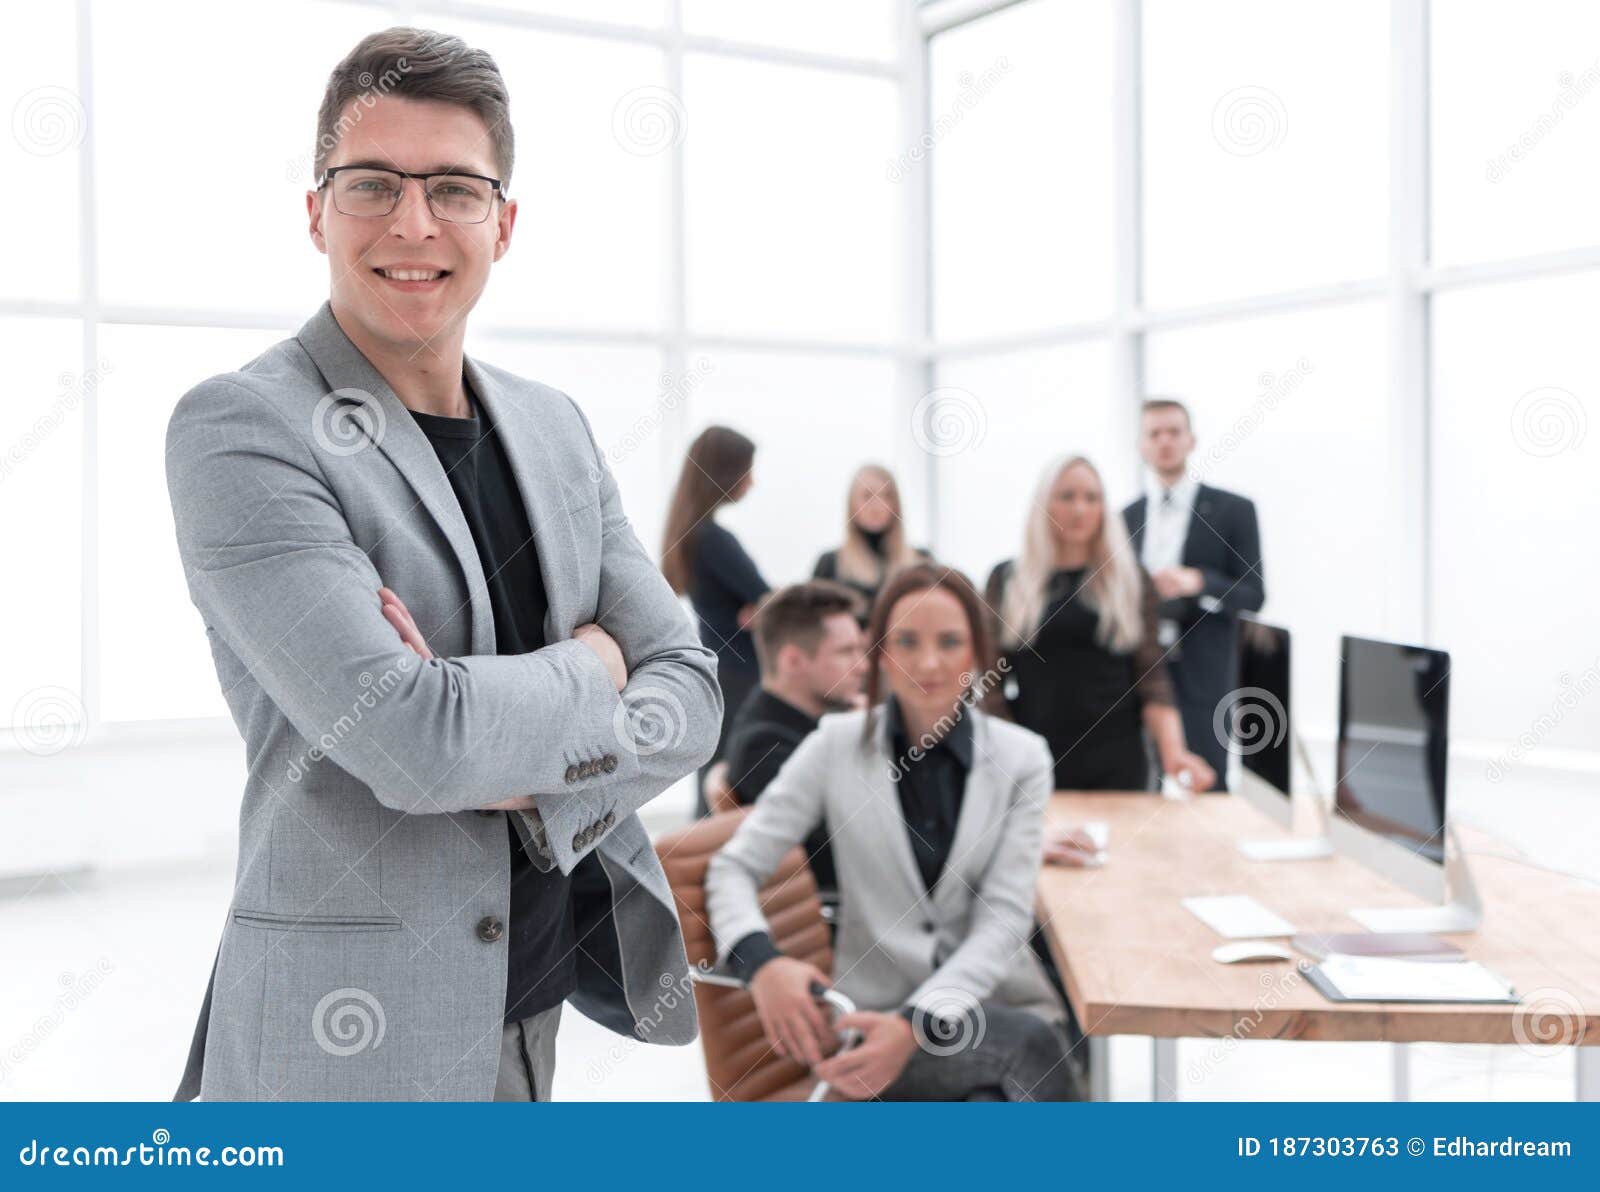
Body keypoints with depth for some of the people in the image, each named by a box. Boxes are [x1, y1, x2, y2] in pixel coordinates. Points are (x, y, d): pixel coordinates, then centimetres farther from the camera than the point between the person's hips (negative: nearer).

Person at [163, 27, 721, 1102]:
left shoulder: (557, 427, 6)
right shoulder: (237, 428, -14)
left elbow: (690, 690, 0)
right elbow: (412, 741, -24)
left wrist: (516, 766, -17)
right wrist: (587, 667, -7)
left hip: (560, 991, 6)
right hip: (357, 1034, -6)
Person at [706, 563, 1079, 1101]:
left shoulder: (1022, 757, 1)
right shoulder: (837, 744, 0)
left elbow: (1004, 917, -6)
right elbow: (734, 866, 0)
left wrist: (918, 1023, -22)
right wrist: (762, 961, -22)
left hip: (1003, 1006, 1)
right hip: (875, 1012, -1)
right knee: (1029, 1043, -31)